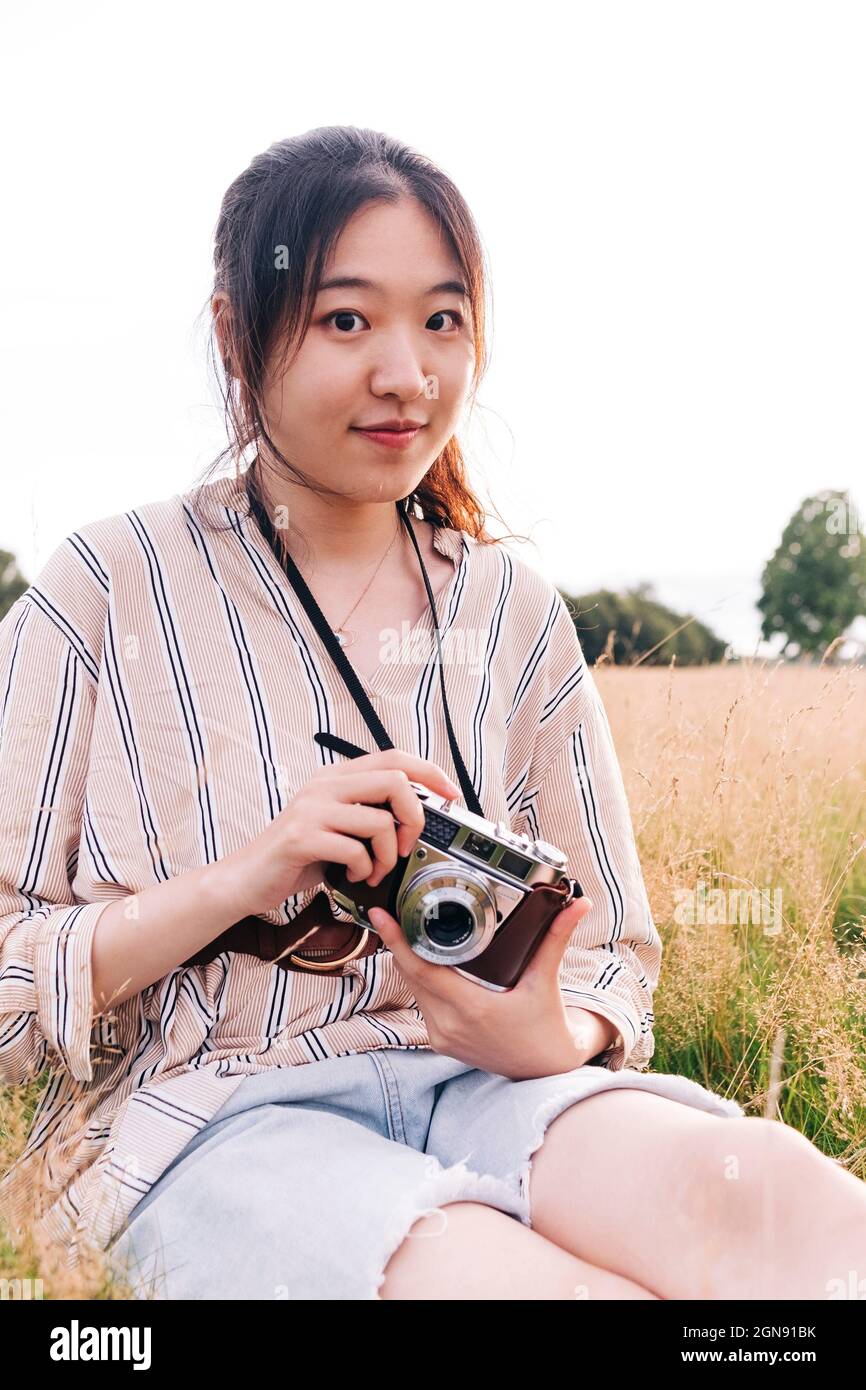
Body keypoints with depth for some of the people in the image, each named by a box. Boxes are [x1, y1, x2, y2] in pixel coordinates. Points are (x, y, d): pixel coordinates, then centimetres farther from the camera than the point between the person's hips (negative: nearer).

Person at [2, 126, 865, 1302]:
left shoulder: (516, 615, 11)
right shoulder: (110, 590, 0)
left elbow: (613, 952, 15)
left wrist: (550, 1041, -9)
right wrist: (245, 876, -18)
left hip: (480, 1087, 3)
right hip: (215, 1114, -2)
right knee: (518, 1274, -36)